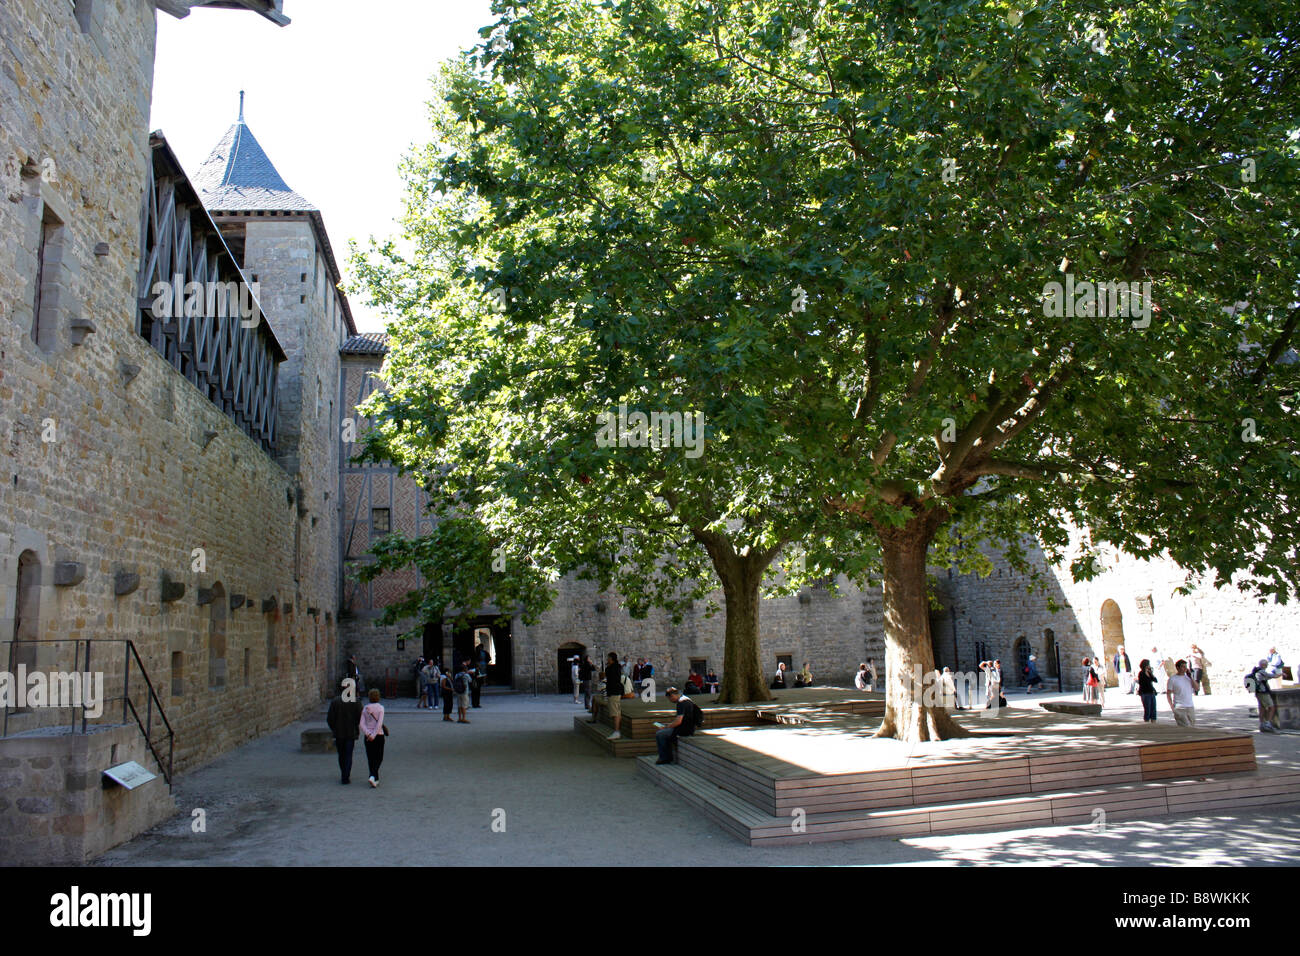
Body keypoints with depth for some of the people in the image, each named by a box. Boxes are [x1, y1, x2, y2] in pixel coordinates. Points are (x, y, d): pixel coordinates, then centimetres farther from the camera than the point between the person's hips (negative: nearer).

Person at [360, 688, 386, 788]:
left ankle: (376, 780, 16)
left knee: (371, 758, 13)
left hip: (368, 736, 3)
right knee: (379, 758, 7)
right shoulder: (380, 707, -8)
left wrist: (368, 734, -13)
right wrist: (373, 735, -18)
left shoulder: (365, 708, 2)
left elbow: (361, 724, -6)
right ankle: (373, 776, -15)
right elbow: (379, 723, -18)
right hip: (379, 735, -3)